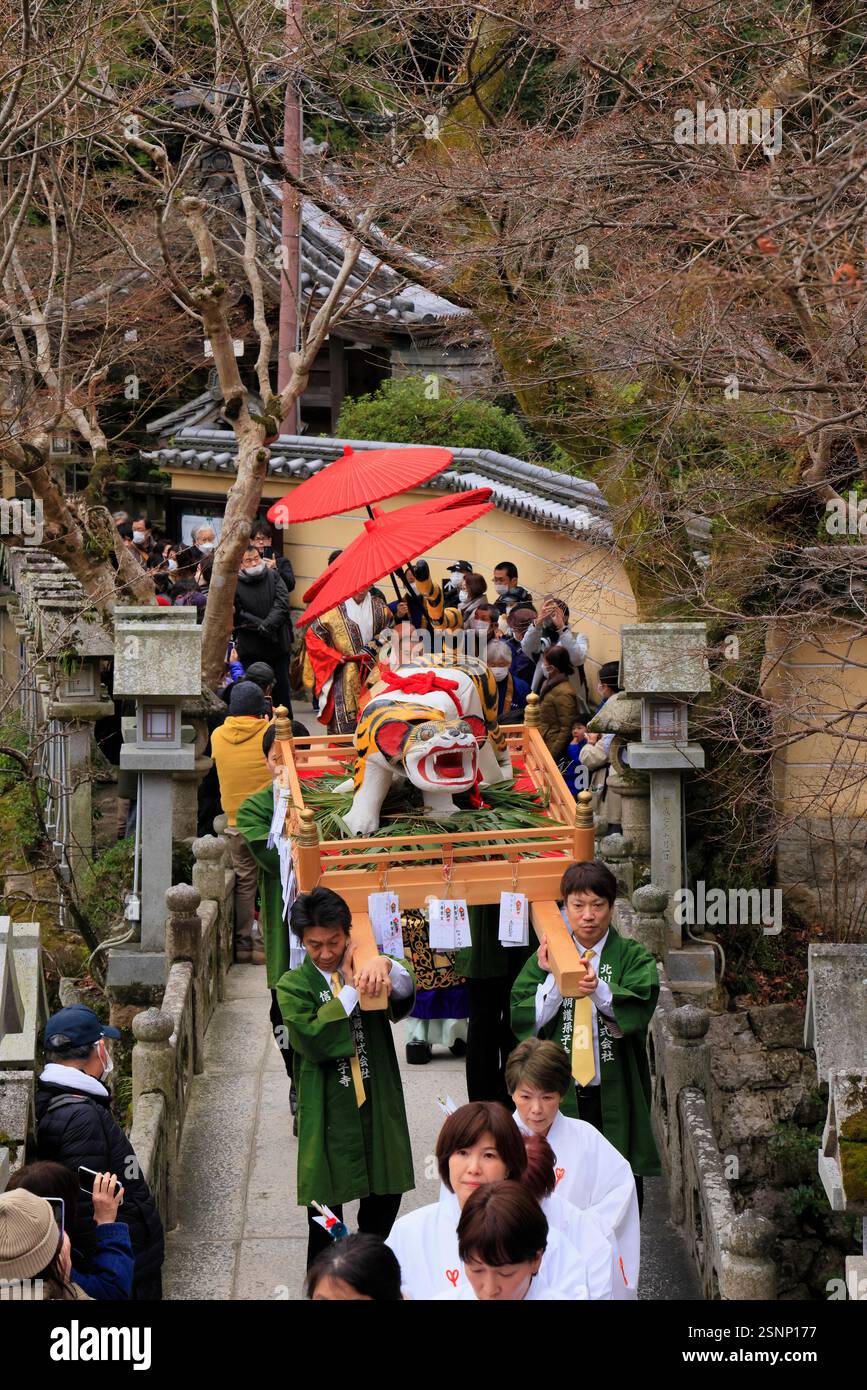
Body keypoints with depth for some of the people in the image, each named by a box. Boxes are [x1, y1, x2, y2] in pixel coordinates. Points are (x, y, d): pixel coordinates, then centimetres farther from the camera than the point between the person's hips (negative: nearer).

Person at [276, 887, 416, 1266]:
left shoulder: (366, 968, 4)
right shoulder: (293, 986, -3)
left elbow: (405, 995, -17)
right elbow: (313, 1039, -19)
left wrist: (386, 965, -38)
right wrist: (350, 990, -17)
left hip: (378, 1105, 3)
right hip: (327, 1113, -3)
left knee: (386, 1196, 10)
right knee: (326, 1209, 2)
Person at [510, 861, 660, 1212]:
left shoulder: (632, 957, 2)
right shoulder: (547, 957, 8)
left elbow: (637, 1013, -14)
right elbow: (525, 1021, -1)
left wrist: (600, 991, -31)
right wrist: (552, 977, -13)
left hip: (614, 1096, -1)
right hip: (560, 1094, 1)